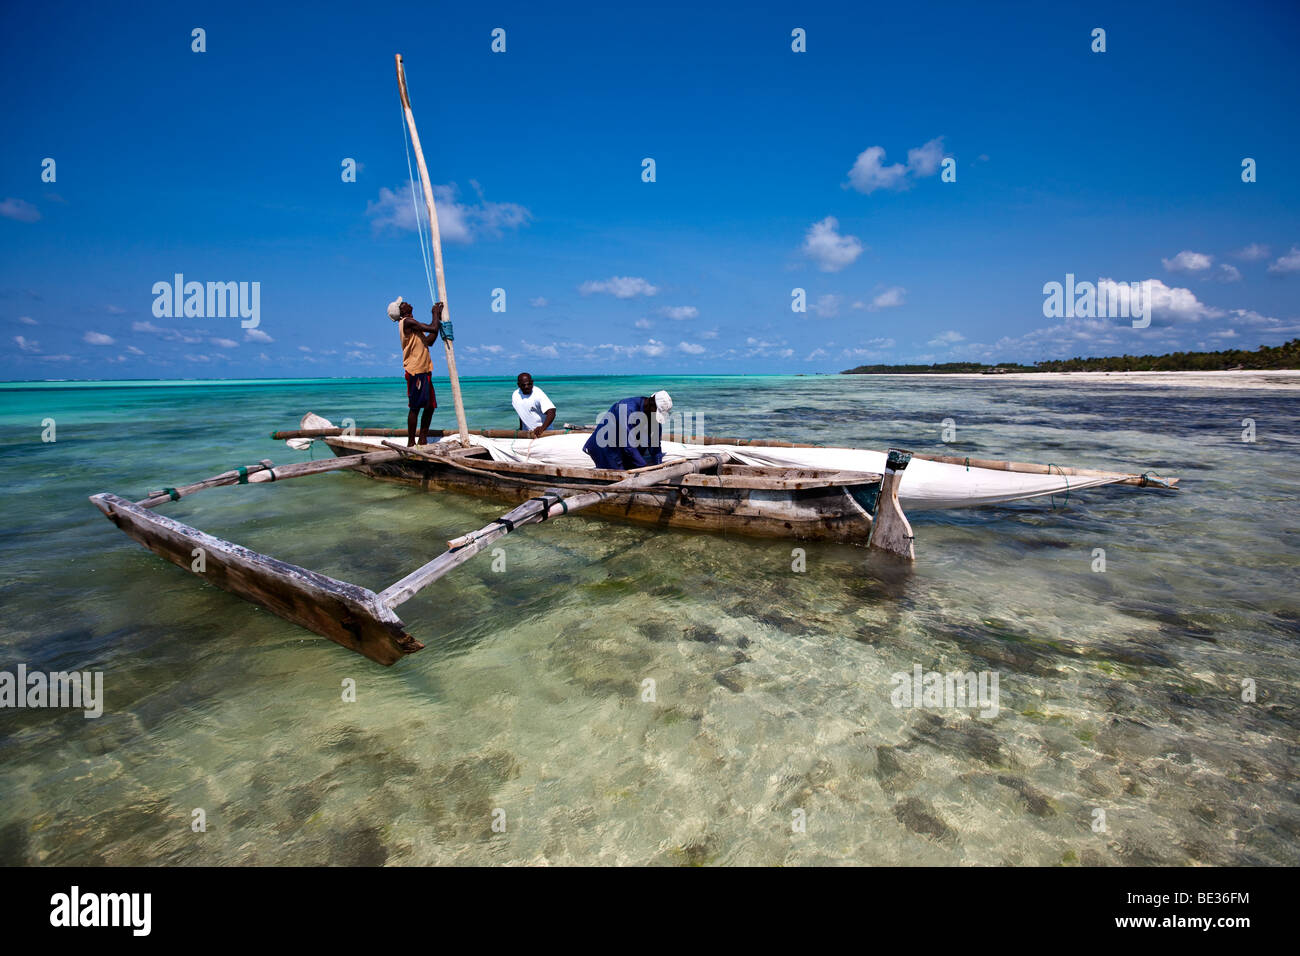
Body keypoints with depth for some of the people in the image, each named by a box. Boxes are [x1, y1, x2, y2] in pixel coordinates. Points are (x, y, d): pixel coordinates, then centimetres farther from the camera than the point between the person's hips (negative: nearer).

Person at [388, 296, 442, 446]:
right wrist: (436, 313, 1)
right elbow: (433, 329, -18)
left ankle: (423, 440, 18)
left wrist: (438, 319, 17)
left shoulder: (411, 324, 21)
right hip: (415, 371, -10)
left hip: (424, 370, 10)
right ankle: (411, 443, -1)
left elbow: (429, 341, 20)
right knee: (415, 407, -6)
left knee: (430, 406, 11)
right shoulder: (407, 322, -10)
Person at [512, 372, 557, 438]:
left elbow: (551, 413, -28)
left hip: (543, 432, -5)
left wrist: (542, 428, -42)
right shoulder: (515, 396, 1)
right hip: (526, 432, 5)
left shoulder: (538, 394, -17)